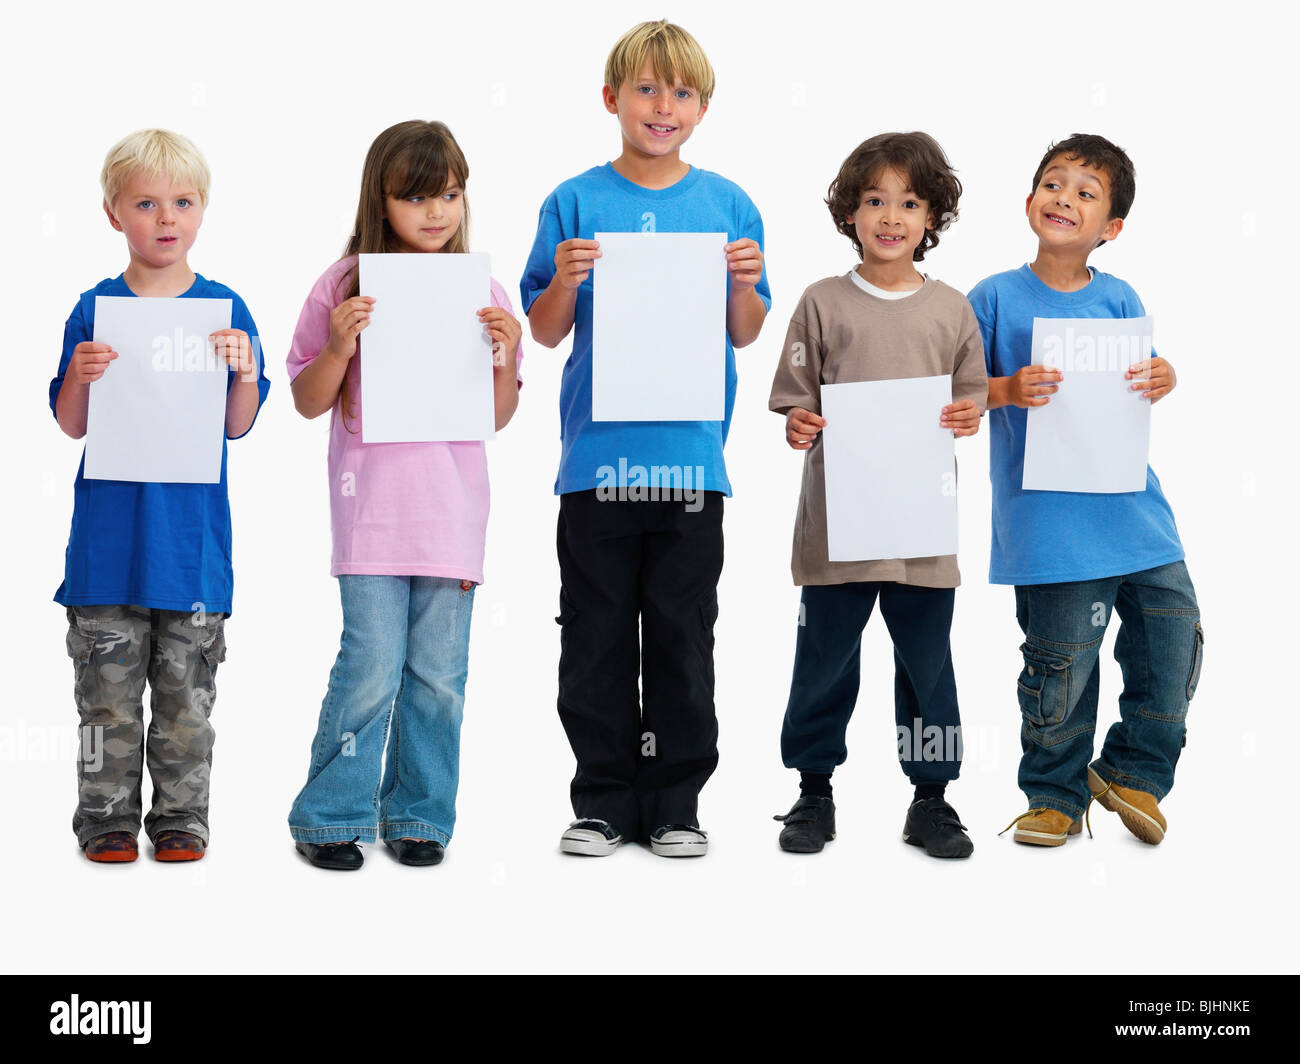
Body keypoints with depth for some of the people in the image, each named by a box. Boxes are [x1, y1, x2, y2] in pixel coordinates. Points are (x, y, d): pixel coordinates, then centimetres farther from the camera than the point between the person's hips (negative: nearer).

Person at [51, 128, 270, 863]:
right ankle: (108, 818, 17)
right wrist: (81, 377, -17)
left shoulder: (225, 308, 2)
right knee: (110, 691, 5)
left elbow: (239, 425, 1)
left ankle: (182, 817, 19)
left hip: (192, 533, 0)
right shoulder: (95, 309, 1)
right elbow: (70, 424, 2)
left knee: (187, 692, 8)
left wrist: (244, 373, -17)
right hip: (109, 532, 0)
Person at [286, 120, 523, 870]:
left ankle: (420, 816, 21)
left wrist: (504, 357, -7)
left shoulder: (483, 294, 6)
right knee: (371, 668, -6)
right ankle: (331, 816, 10)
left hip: (454, 504, 2)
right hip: (371, 503, -2)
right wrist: (340, 345, -12)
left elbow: (499, 416, 10)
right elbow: (309, 402, 5)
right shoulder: (345, 287, 0)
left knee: (438, 673, 6)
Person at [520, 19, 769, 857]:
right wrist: (566, 282, -13)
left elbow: (746, 335, 10)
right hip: (597, 456, 0)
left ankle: (676, 803, 18)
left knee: (683, 638, 7)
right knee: (596, 638, 6)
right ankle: (603, 800, 17)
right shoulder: (576, 202, 2)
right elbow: (546, 332, 6)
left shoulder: (729, 206, 6)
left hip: (691, 454, 1)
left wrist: (745, 285, -10)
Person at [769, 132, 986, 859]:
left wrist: (970, 416, -9)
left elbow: (974, 395, 13)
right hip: (836, 519, -1)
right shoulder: (823, 304, 2)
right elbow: (797, 400, 4)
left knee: (928, 662, 7)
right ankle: (814, 792, 21)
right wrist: (798, 427, -17)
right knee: (825, 659, 7)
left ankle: (932, 798, 19)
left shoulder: (952, 309, 7)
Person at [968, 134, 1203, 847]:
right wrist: (1007, 390, -20)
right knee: (1061, 660, -1)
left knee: (1173, 630, 1)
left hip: (1131, 502, 4)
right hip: (1048, 515, -4)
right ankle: (1055, 797, 18)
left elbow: (1148, 378, 15)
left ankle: (1133, 770, 22)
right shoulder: (995, 298, -1)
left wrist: (1164, 379, -8)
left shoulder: (1119, 300, 9)